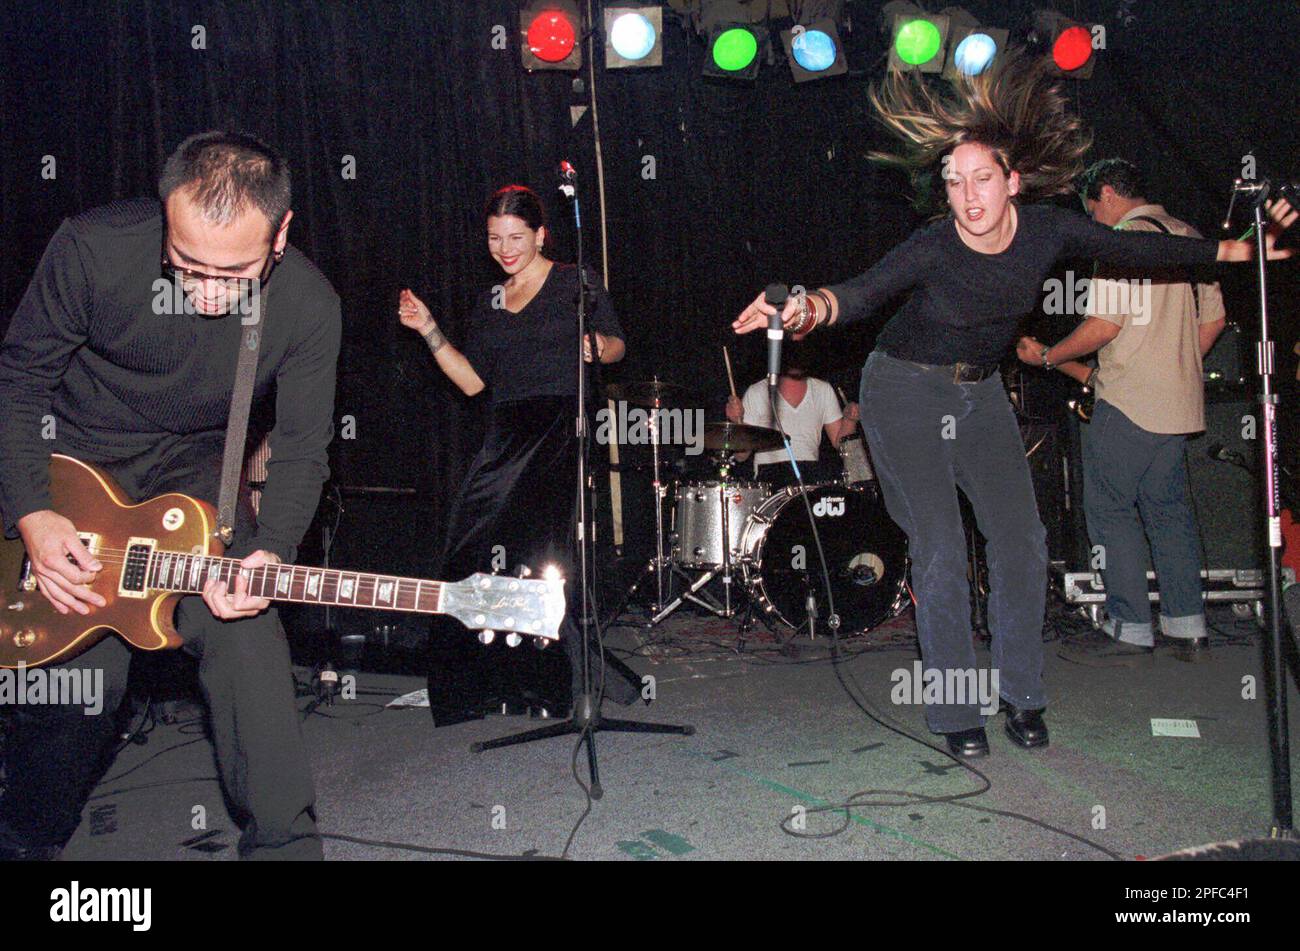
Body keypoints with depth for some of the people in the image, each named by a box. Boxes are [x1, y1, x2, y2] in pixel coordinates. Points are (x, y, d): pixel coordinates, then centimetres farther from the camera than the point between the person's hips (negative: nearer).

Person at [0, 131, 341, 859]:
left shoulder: (309, 306, -20)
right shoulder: (93, 250, -24)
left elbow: (302, 446, -10)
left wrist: (269, 553, -26)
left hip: (195, 458, 1)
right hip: (77, 451, -1)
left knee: (244, 628, -20)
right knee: (80, 672, -12)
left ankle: (285, 844, -3)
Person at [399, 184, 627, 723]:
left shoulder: (575, 283, 7)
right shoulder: (490, 302, 20)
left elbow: (616, 344, 6)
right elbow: (472, 380, 14)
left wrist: (600, 349, -16)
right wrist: (429, 331, 6)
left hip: (563, 431, -5)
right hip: (505, 437, 5)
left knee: (542, 557, -13)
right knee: (474, 550, -4)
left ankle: (553, 683, -1)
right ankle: (496, 682, 7)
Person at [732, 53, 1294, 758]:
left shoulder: (1046, 230, -12)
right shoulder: (932, 249, -25)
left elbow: (1131, 248, 5)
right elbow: (863, 293, -41)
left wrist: (1230, 252, 11)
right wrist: (813, 306, -63)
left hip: (980, 393, 5)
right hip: (904, 390, -5)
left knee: (1021, 537, 1)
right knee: (940, 549, -11)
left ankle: (1021, 695, 18)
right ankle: (954, 710, 4)